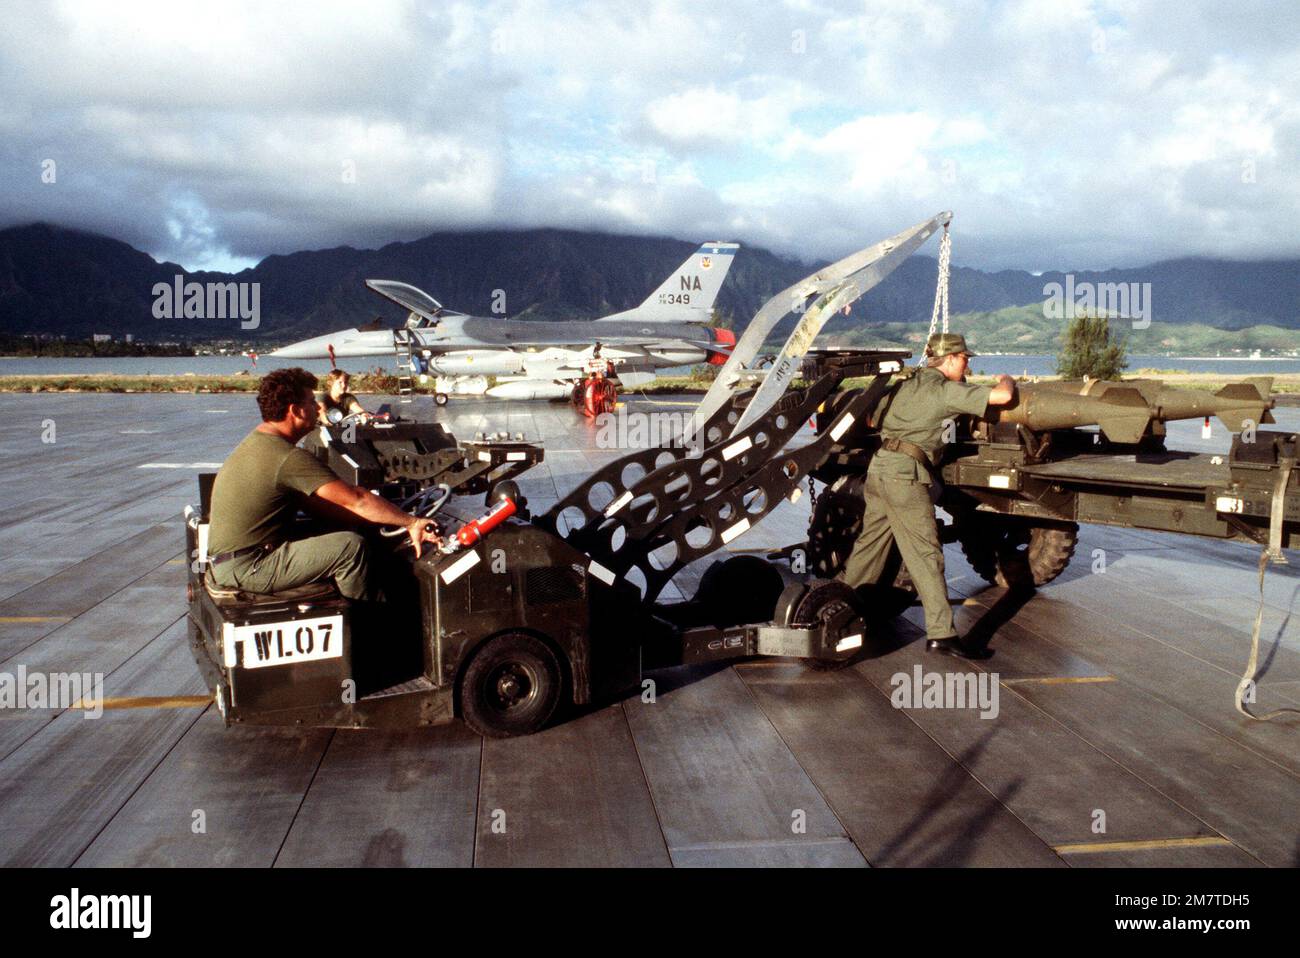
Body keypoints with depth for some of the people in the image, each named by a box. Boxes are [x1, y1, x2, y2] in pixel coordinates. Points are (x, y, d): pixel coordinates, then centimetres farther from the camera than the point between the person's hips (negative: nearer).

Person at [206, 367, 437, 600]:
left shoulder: (256, 442, 10)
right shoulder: (290, 458, -22)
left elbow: (313, 503, 8)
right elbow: (356, 500, -23)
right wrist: (412, 523, -15)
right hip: (246, 569, -10)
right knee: (351, 545, -15)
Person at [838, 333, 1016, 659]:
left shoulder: (905, 385, 18)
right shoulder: (945, 390, -4)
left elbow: (875, 417, 30)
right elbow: (1002, 396, -8)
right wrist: (1007, 380, 15)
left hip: (878, 469, 8)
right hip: (905, 475, -8)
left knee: (870, 541, 20)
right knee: (926, 553, -7)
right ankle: (941, 633, -7)